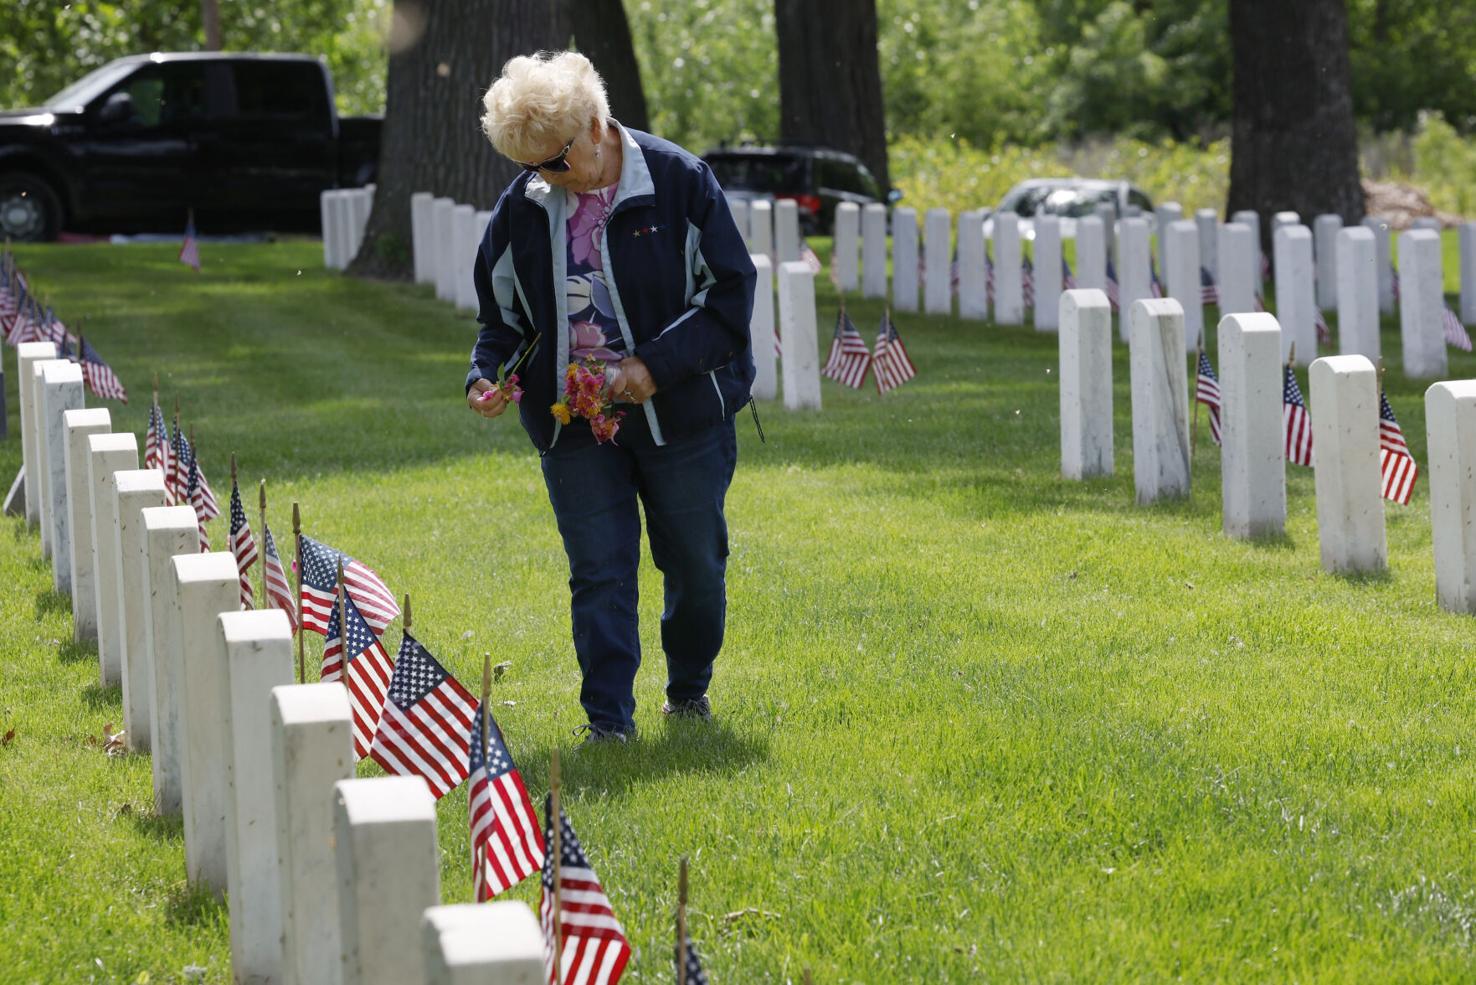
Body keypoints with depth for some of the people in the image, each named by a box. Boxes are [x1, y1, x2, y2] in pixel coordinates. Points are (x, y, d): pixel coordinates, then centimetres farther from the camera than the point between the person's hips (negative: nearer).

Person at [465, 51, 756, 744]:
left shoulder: (679, 181, -11)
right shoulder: (522, 206, -1)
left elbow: (731, 291, -9)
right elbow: (502, 311, 11)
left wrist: (657, 364, -17)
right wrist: (485, 373, -9)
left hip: (680, 416, -2)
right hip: (574, 425, 2)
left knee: (695, 563, 10)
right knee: (599, 571, -2)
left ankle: (690, 688, 32)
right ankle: (607, 718, 2)